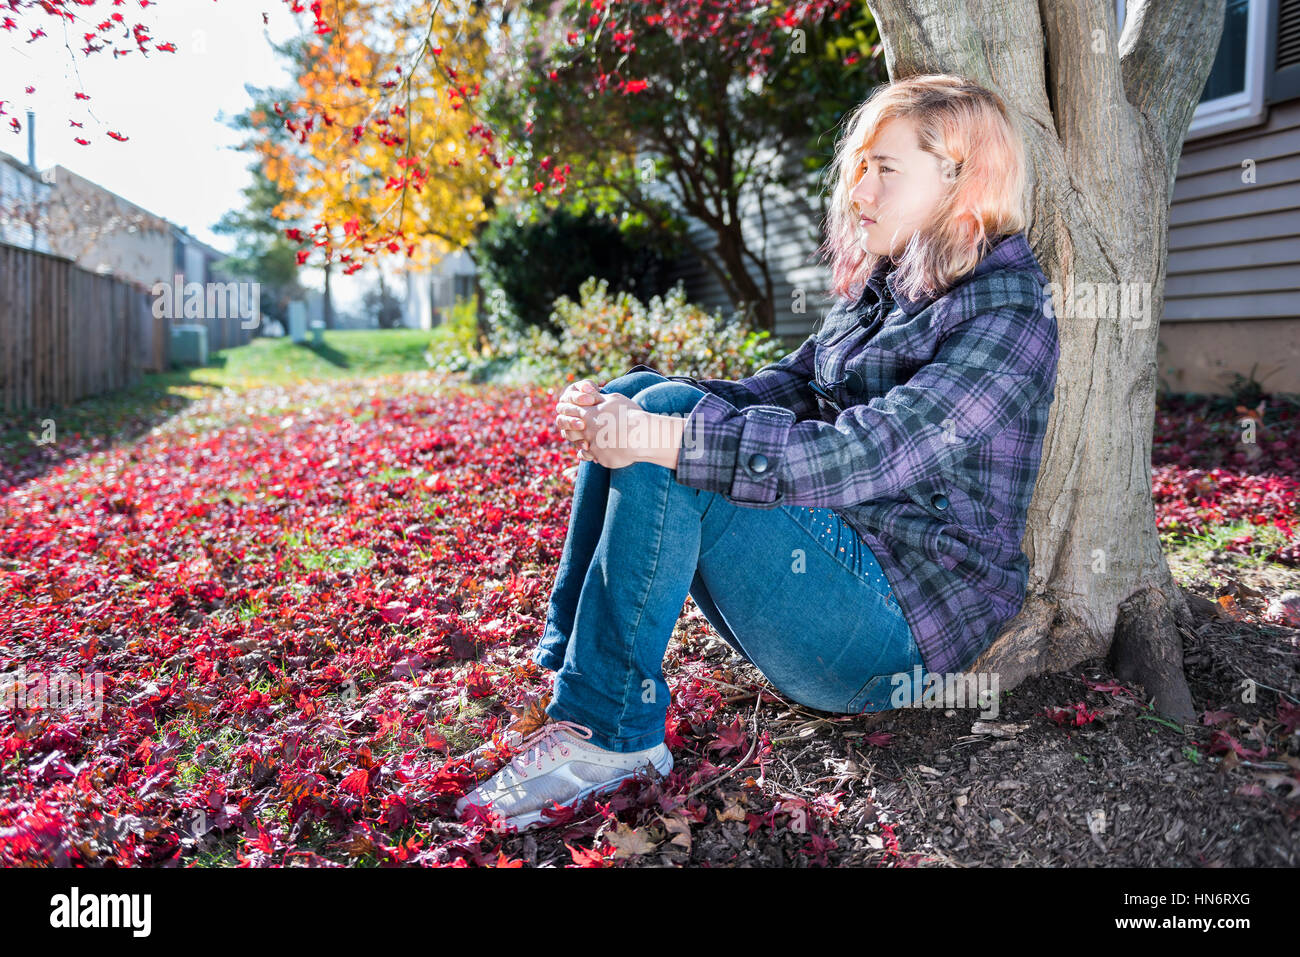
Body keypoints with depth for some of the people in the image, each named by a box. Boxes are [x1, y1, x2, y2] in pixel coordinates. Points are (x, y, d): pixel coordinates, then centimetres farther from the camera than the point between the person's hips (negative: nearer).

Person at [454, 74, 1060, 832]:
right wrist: (618, 416, -9)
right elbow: (787, 388, 6)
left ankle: (610, 729, -17)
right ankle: (570, 682, -5)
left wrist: (669, 437, -31)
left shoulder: (1007, 315, -14)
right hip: (830, 563, 9)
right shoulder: (884, 285, 13)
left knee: (669, 418, -24)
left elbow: (866, 455, -27)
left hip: (903, 622, -8)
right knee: (638, 397, -2)